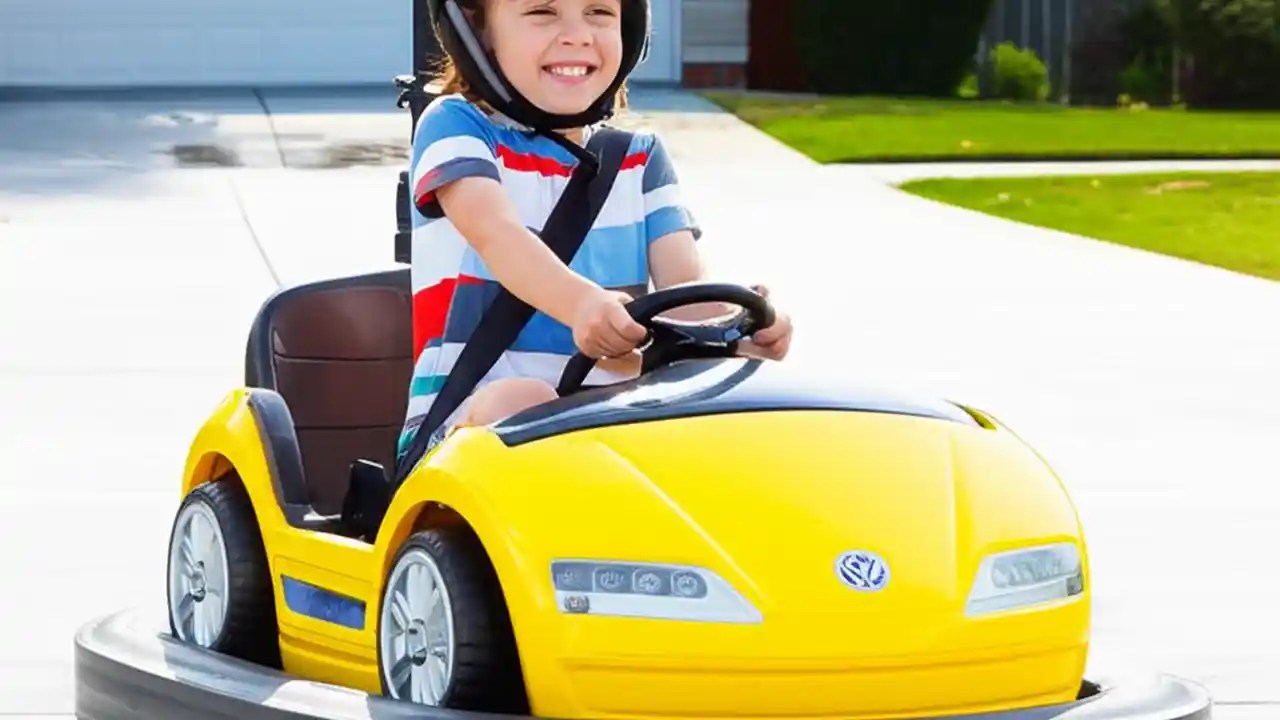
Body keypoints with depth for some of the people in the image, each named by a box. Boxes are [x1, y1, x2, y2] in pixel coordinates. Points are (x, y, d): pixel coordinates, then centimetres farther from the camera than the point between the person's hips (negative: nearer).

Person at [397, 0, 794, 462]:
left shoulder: (640, 159, 17)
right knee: (519, 404, -37)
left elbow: (684, 282, 2)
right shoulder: (455, 126, 3)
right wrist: (581, 304, -42)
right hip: (470, 415, -4)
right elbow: (493, 231, -19)